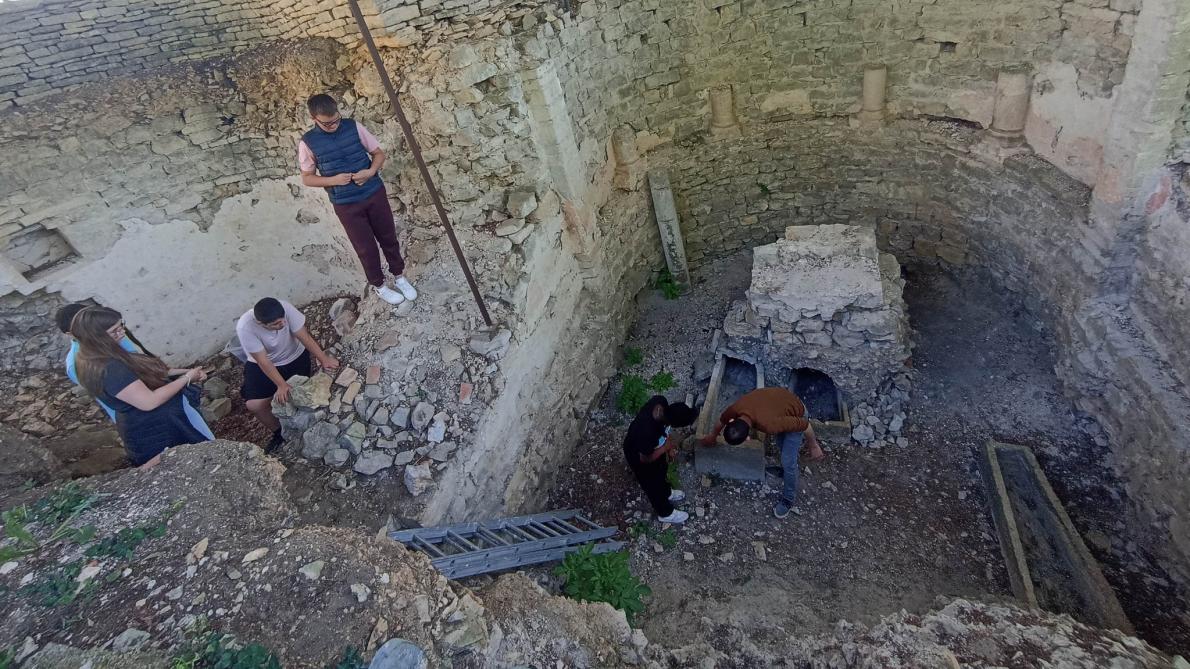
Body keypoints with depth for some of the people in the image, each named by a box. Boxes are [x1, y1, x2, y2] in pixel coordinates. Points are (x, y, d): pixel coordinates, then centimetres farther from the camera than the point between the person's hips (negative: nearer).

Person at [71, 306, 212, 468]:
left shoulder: (107, 357, 4)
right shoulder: (107, 370, -28)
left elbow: (146, 375, 15)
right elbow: (149, 401, -30)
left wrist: (185, 372, 2)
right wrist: (186, 378, -17)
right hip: (153, 432, -10)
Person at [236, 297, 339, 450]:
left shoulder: (286, 309, -30)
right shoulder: (245, 327, -32)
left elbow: (305, 337, -21)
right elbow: (263, 361, -27)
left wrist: (324, 359, -29)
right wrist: (281, 385, -33)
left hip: (294, 357, 1)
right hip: (263, 364, -1)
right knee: (254, 405, -15)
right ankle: (278, 432, 11)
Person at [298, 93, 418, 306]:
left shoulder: (354, 127, -5)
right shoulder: (308, 142, -9)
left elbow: (379, 153, 3)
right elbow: (307, 178, 0)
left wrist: (371, 171, -16)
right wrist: (333, 180, -17)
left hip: (375, 193, 2)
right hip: (346, 205, -2)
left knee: (389, 237, 13)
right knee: (366, 248, 7)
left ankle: (400, 276, 34)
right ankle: (379, 286, 28)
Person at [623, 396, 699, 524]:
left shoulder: (660, 401, -31)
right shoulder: (647, 433, -48)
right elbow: (646, 459, -27)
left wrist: (670, 435, -8)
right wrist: (666, 446, -20)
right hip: (639, 455, -6)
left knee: (662, 470, 33)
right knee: (652, 484, 22)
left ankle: (667, 493, 63)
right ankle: (666, 513, 49)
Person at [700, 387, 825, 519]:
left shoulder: (769, 425, -45)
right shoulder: (735, 409, -29)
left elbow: (805, 424, -31)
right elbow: (722, 421, -3)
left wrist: (814, 446, -13)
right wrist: (712, 436, 16)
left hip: (796, 412, -5)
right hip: (780, 399, 5)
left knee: (787, 462, -2)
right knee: (782, 445, 25)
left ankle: (788, 498, 20)